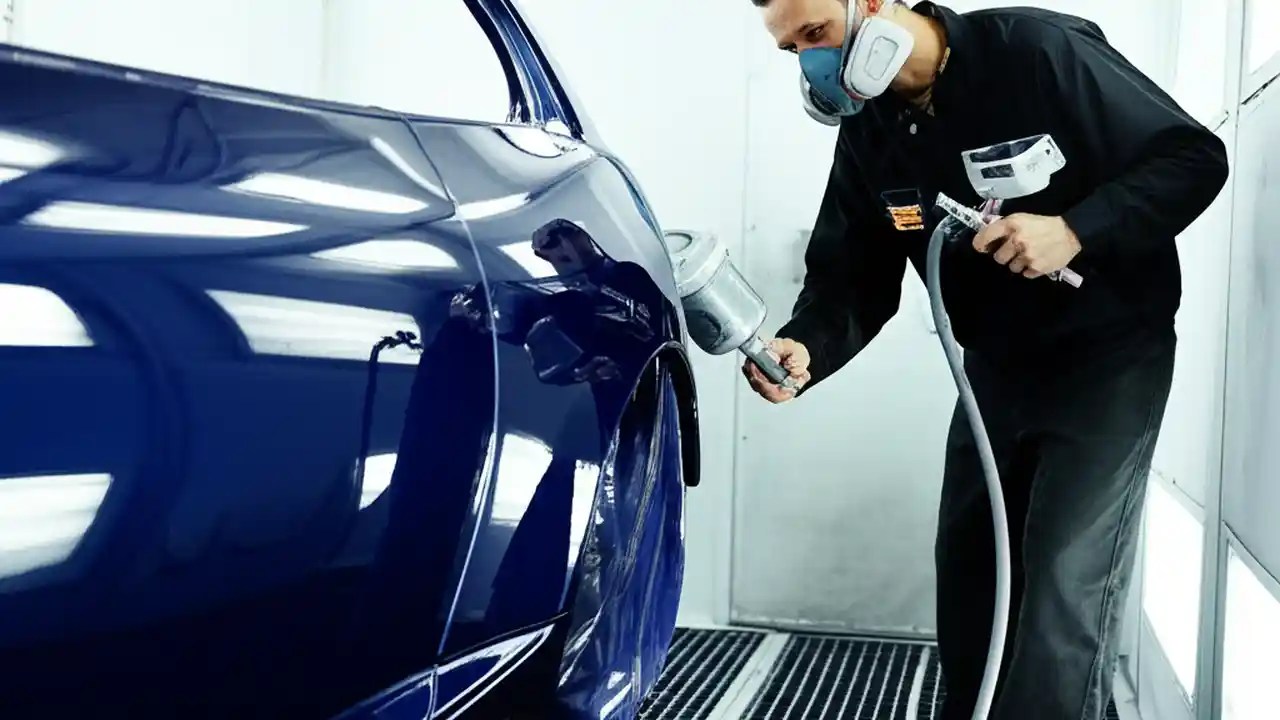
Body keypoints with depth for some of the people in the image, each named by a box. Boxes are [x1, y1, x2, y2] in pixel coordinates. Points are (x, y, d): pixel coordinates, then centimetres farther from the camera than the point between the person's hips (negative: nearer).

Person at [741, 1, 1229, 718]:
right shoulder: (868, 131, -2)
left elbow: (1197, 156, -17)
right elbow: (850, 275, -4)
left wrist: (1076, 229, -30)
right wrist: (805, 348, -26)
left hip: (1109, 357, -6)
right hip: (997, 366, 6)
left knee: (1063, 594, -11)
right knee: (968, 572, 13)